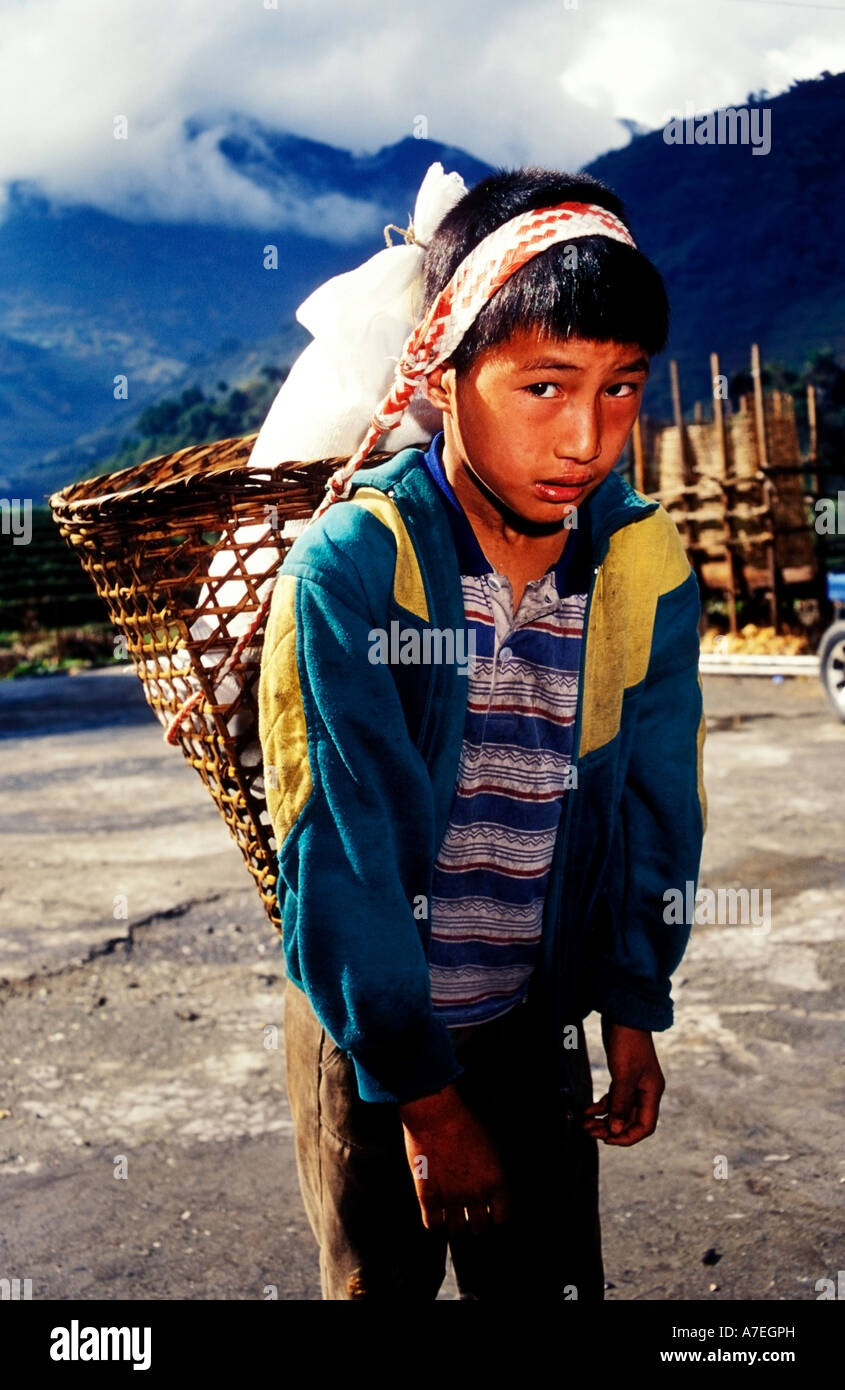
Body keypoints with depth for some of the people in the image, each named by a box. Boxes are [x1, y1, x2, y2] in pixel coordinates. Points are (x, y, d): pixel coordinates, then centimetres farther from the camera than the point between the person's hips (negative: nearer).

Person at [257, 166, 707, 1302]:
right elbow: (336, 854, -21)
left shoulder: (647, 568, -10)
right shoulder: (348, 566, -23)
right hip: (365, 1025, -2)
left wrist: (636, 1008, 6)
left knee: (555, 1282, 18)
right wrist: (425, 1098, -15)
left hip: (539, 1020, 3)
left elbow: (658, 803, 2)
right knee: (380, 1280, 19)